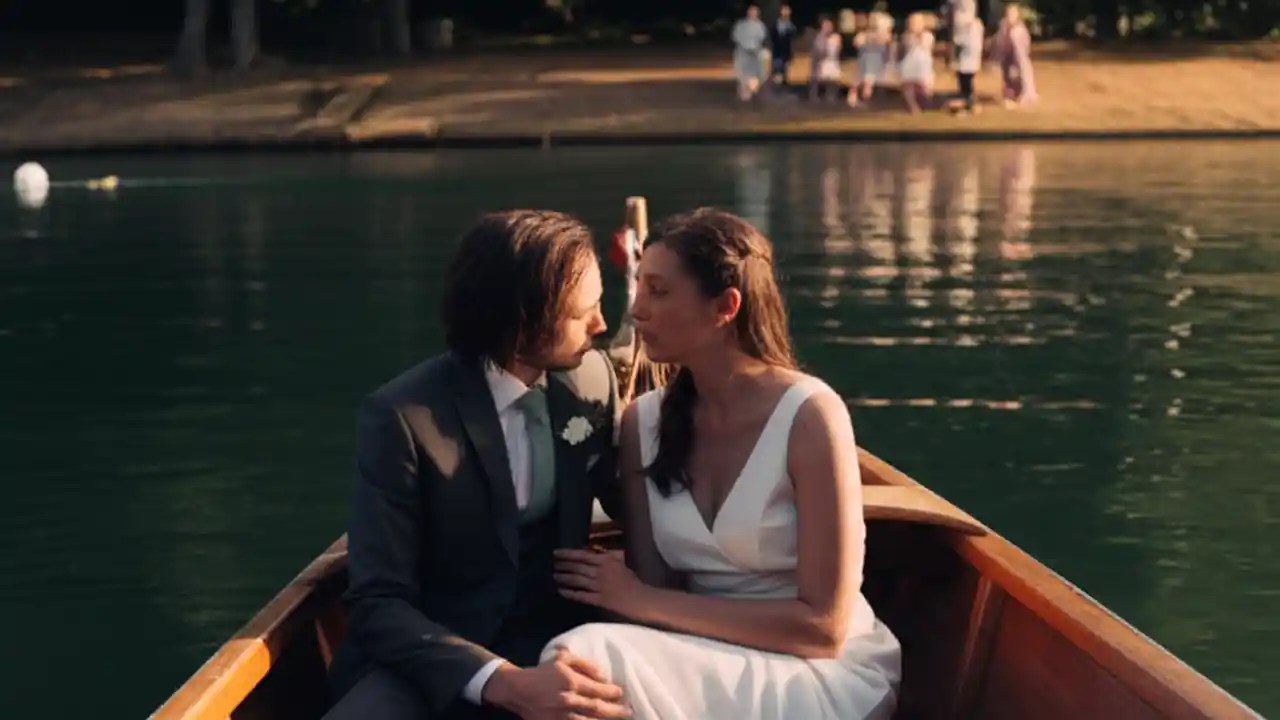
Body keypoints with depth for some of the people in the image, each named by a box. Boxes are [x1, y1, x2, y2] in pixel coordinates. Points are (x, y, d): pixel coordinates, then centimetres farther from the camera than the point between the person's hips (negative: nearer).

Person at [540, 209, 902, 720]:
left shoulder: (809, 415, -13)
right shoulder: (644, 422, 2)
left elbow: (823, 626, -13)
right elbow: (651, 590, 3)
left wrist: (644, 602, -15)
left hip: (827, 673, -4)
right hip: (712, 662, 4)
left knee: (590, 660, -28)